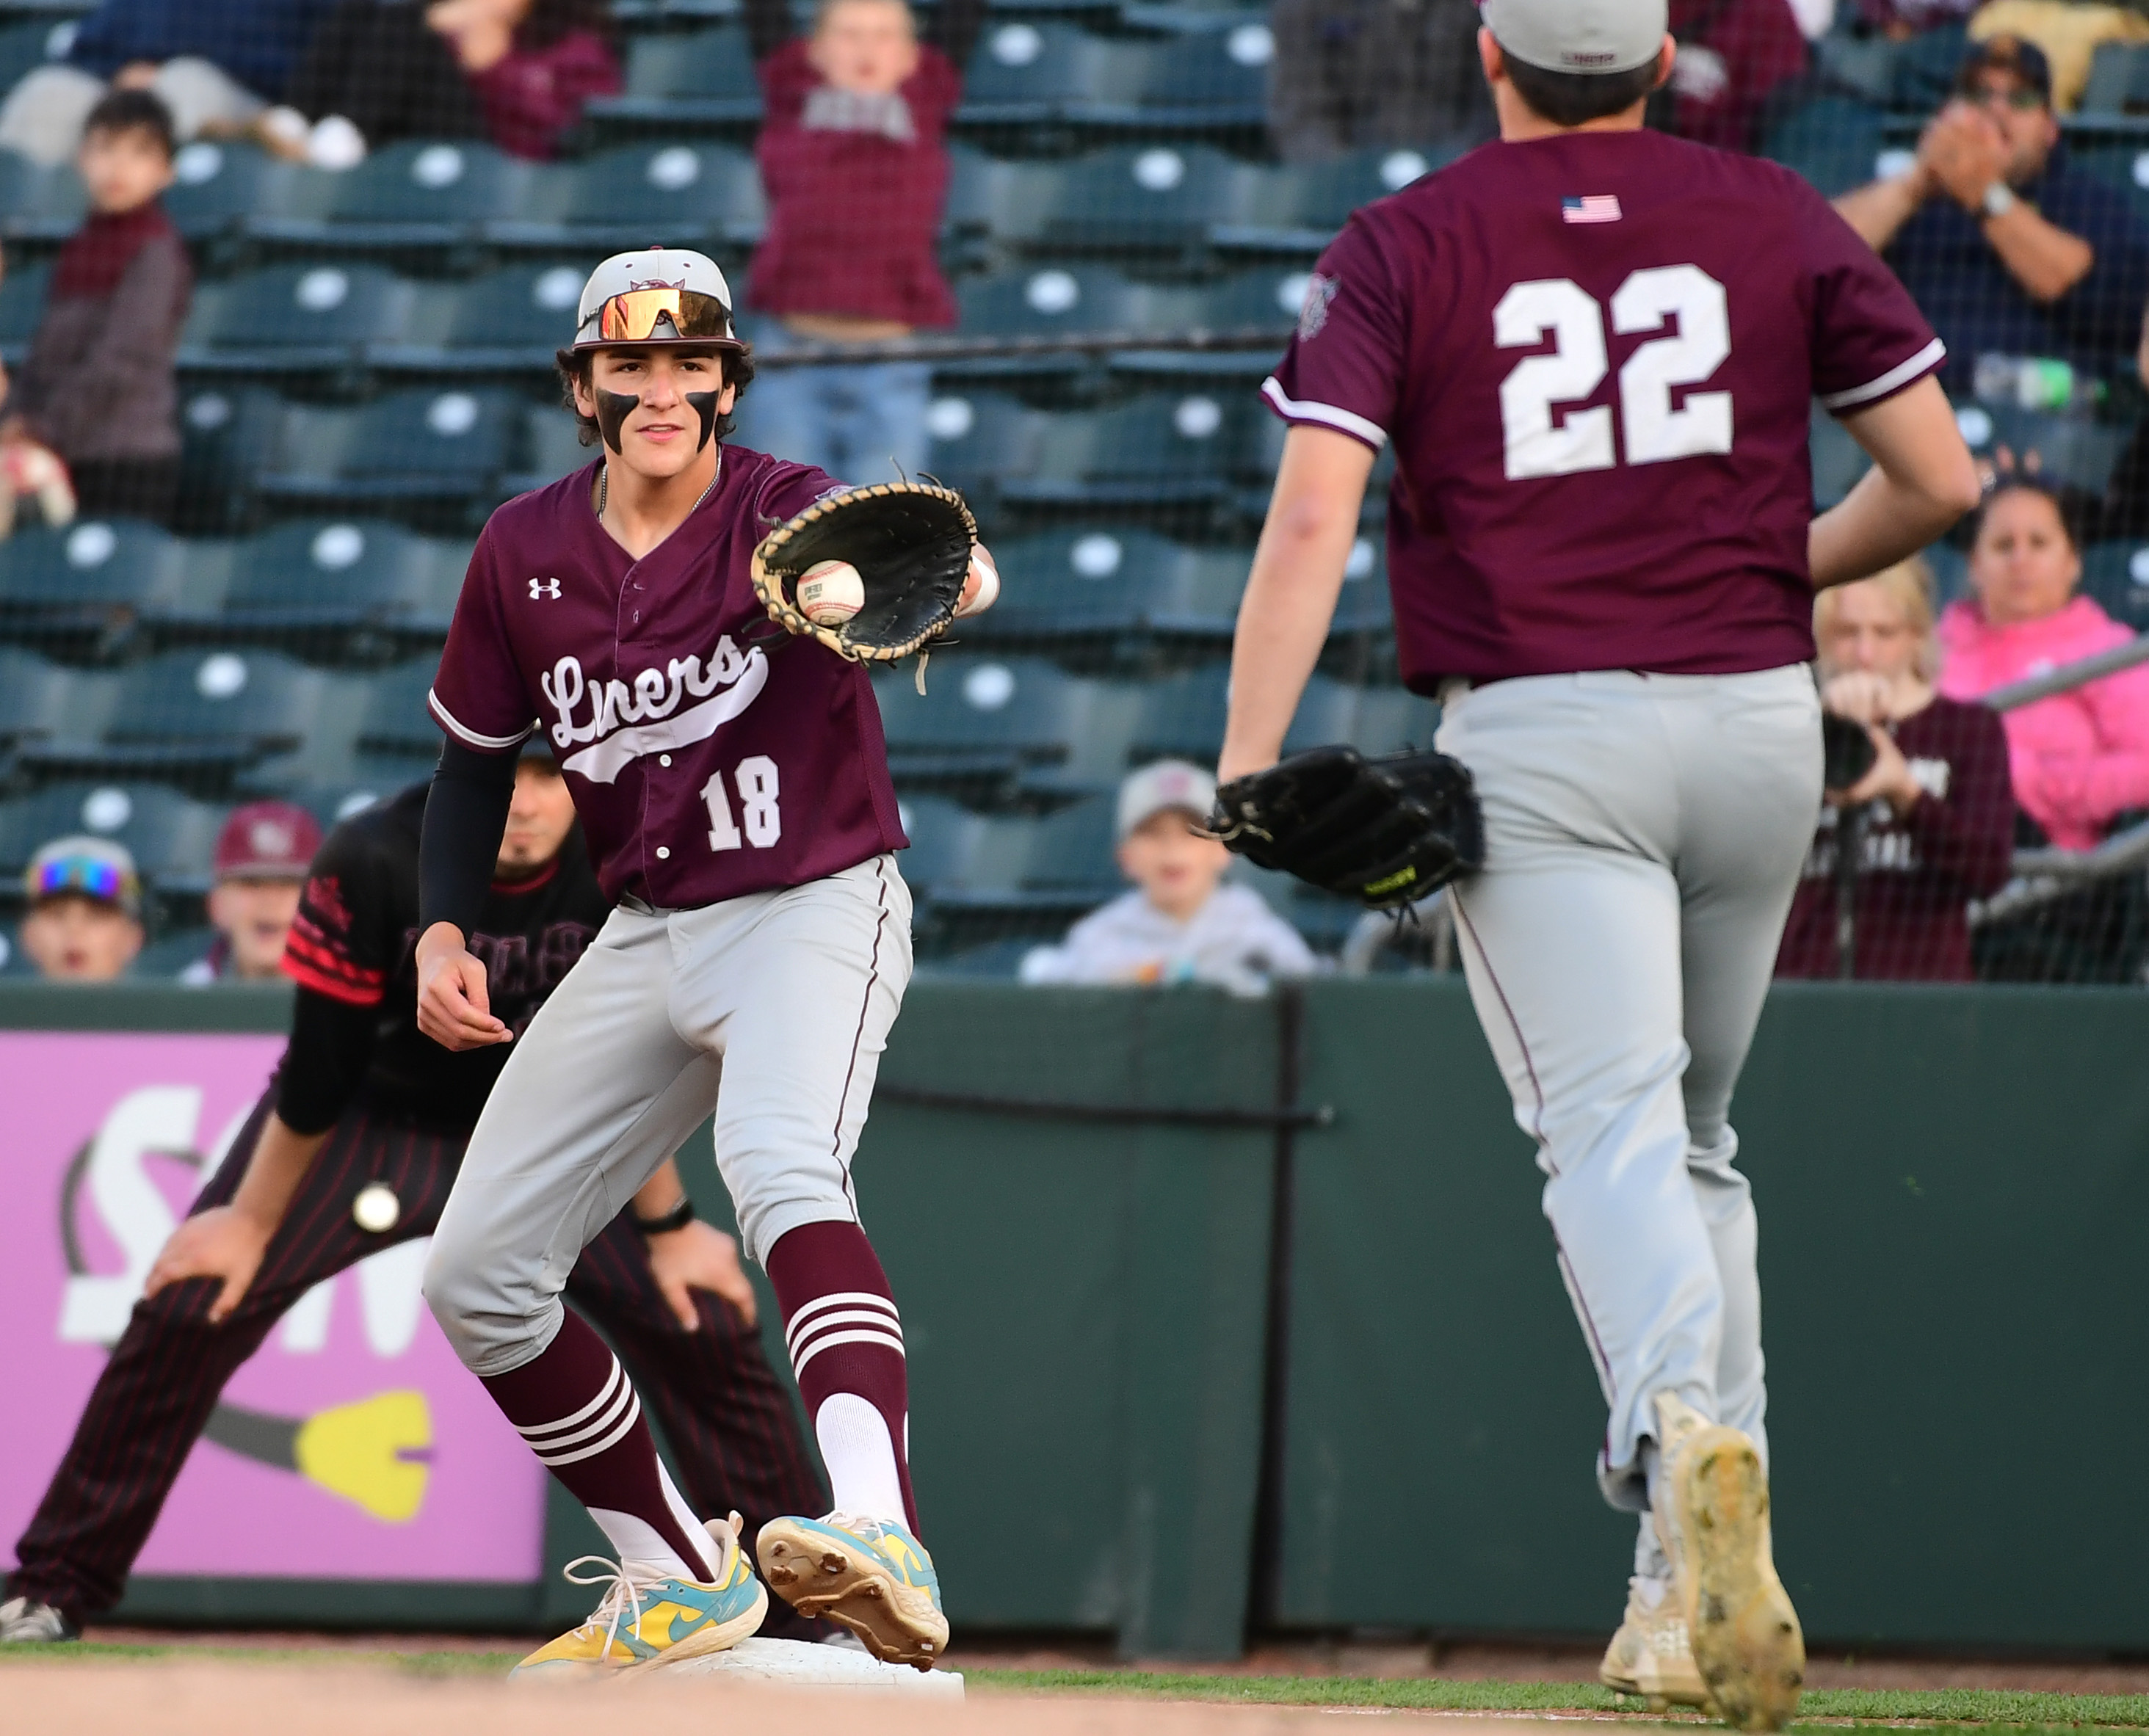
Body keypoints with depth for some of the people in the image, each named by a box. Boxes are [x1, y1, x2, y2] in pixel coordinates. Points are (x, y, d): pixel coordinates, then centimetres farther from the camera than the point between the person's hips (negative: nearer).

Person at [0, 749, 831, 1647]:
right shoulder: (376, 862, -29)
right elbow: (319, 1073, -20)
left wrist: (668, 1227, -7)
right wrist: (252, 1225, -11)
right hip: (380, 1119, -1)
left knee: (706, 1322, -11)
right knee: (186, 1307, -14)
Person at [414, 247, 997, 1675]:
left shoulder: (784, 516, -15)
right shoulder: (527, 553, 1)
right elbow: (476, 755, 14)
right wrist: (444, 931, 0)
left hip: (817, 912, -7)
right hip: (646, 939, 7)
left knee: (780, 1167, -36)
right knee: (476, 1279, 4)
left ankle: (884, 1538, -55)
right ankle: (682, 1579, 19)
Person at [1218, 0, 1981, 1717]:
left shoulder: (1400, 247, 2)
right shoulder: (1778, 218, 7)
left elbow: (1313, 514, -11)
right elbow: (1939, 480, 5)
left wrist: (1244, 772, -14)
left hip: (1538, 736, -3)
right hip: (1757, 721, 3)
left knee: (1612, 1128, -12)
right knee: (1693, 1135, 17)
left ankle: (1685, 1428, -41)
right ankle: (1697, 1583, 12)